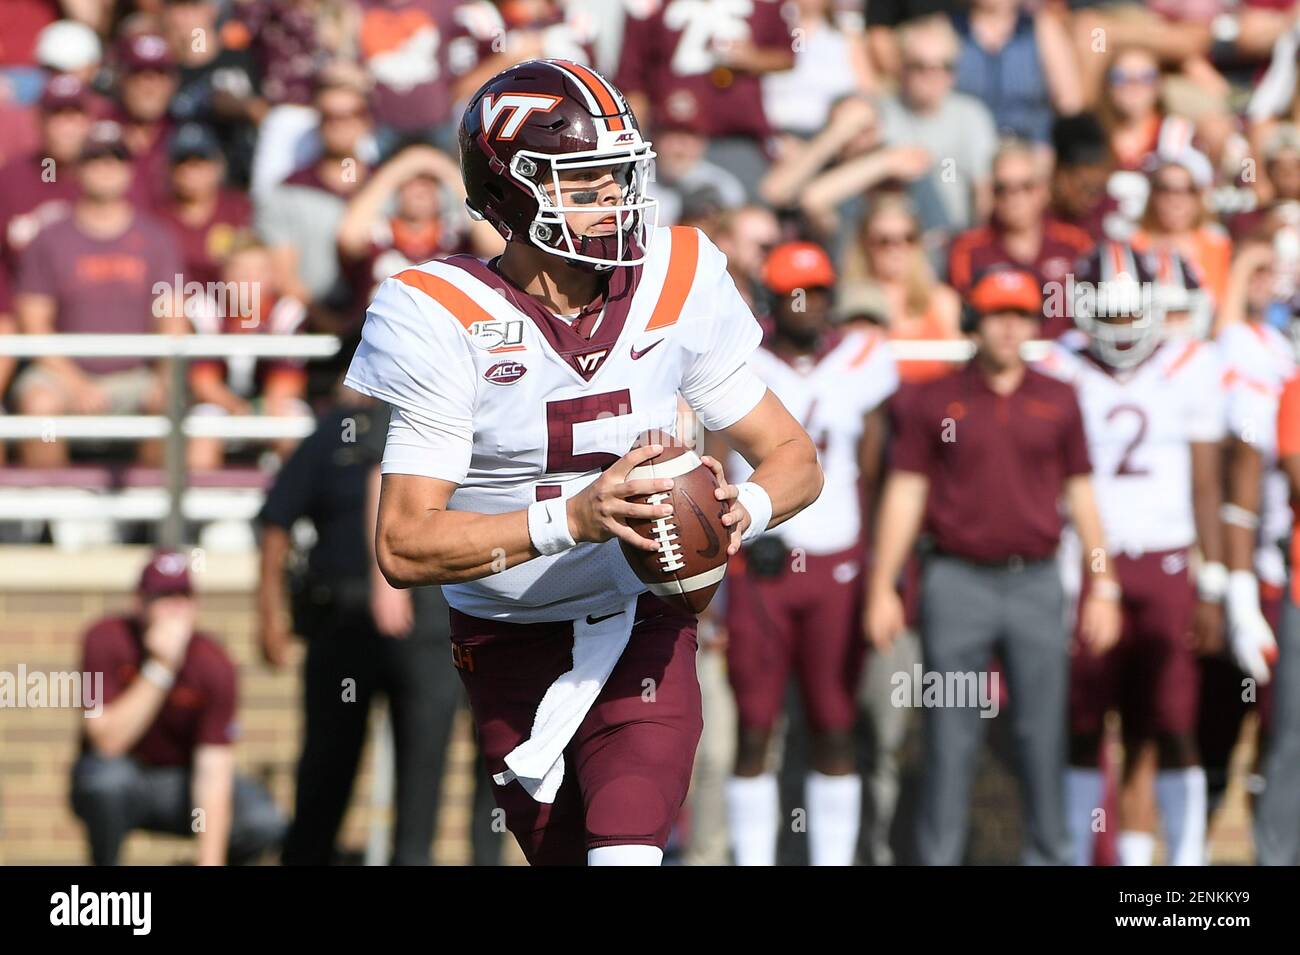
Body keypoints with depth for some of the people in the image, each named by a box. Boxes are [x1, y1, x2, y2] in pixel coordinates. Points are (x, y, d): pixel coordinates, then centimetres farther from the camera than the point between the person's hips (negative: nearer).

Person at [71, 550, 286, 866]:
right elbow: (107, 741, -29)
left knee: (264, 822, -25)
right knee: (106, 774, -37)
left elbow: (213, 772, -21)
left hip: (181, 787, 1)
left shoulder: (214, 664, -16)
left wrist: (210, 863, -29)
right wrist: (160, 669, -36)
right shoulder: (107, 640, -19)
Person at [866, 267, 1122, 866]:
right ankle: (938, 858, 3)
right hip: (958, 582, -2)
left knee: (1043, 733, 2)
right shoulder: (933, 402, 4)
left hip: (1036, 582, 2)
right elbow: (903, 495, 4)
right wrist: (882, 588, -1)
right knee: (951, 737, -1)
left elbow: (1081, 496, 12)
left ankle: (1048, 855, 11)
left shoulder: (1058, 402, 9)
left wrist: (1103, 588, 8)